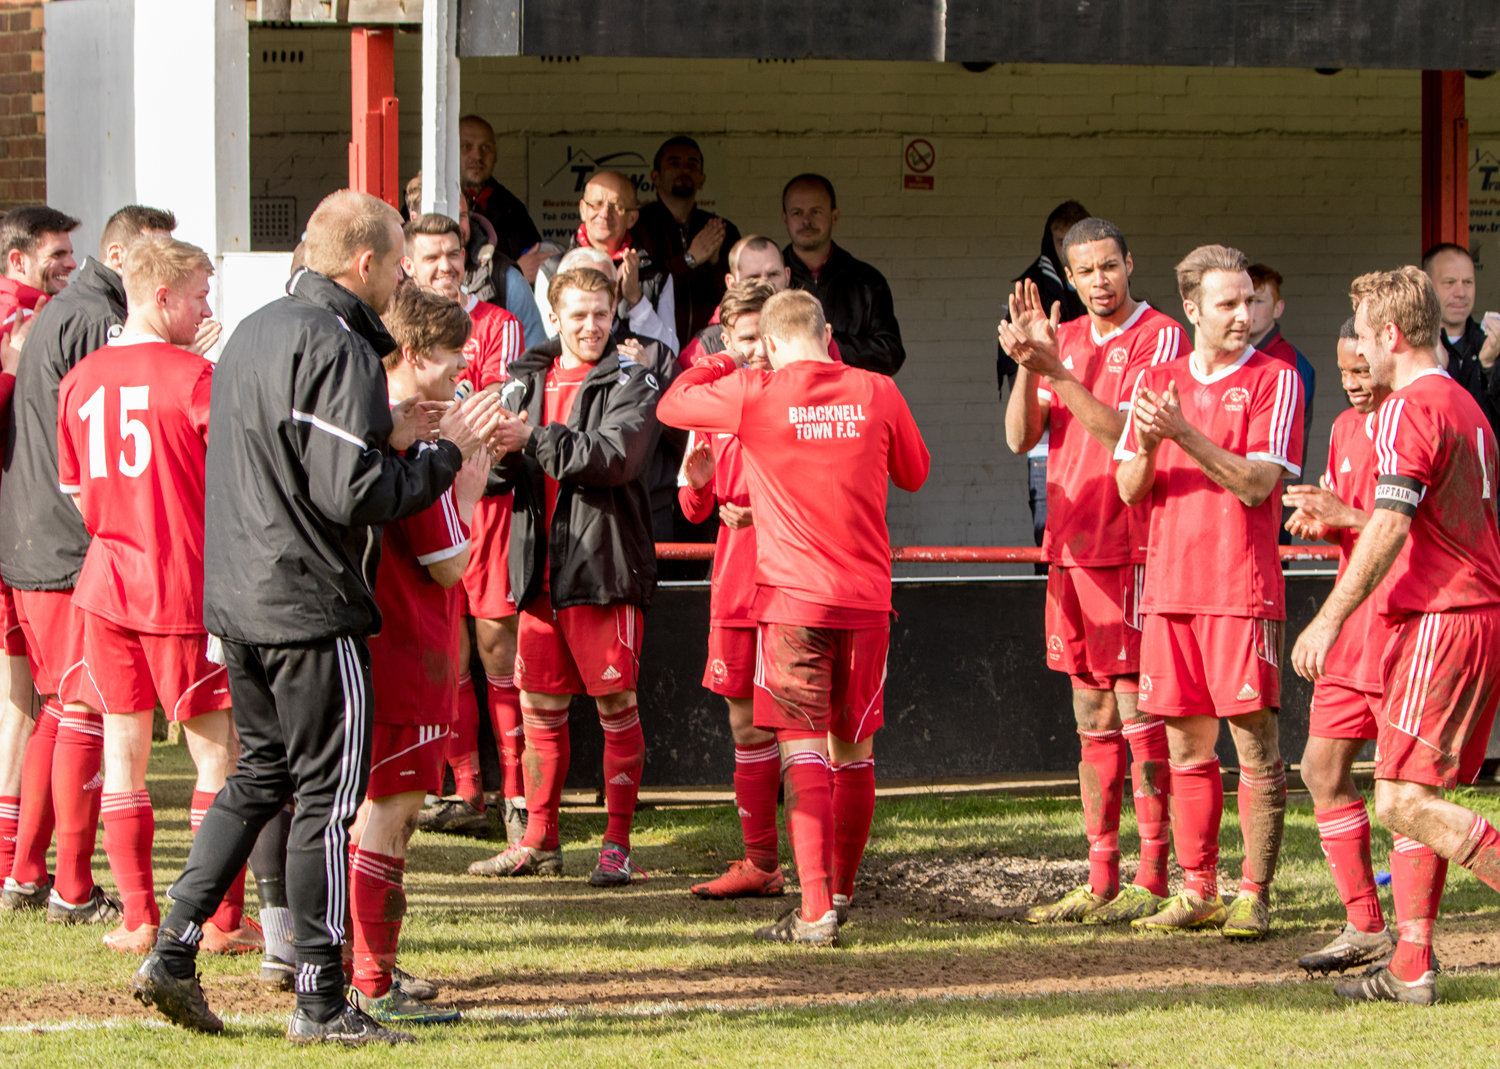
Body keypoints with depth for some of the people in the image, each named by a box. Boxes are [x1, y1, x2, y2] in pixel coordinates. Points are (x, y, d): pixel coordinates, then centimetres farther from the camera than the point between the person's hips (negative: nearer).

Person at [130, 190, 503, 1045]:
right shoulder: (337, 349, -17)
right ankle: (322, 1002, 1)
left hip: (239, 601, 9)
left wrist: (384, 434, 13)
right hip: (311, 606, -9)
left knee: (262, 774, 19)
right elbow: (354, 495, -22)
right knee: (329, 794, -2)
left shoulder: (257, 331, 14)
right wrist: (447, 454, -9)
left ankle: (174, 951, 14)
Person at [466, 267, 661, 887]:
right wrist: (499, 455, -16)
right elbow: (496, 478, 8)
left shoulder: (630, 384, -2)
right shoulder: (526, 380, 13)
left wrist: (534, 438, -25)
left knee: (614, 702, -1)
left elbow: (614, 457, -19)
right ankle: (538, 841, 17)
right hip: (539, 567, 5)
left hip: (604, 567, -5)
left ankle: (617, 843, 4)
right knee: (539, 707, 9)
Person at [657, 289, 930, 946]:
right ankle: (841, 890, 30)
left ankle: (816, 910, -14)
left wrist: (720, 361, 26)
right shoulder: (875, 392, 2)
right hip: (866, 596, 3)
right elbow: (914, 472, 17)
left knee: (802, 748, -5)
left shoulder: (757, 394, -6)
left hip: (794, 596, -3)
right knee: (853, 746, 15)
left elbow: (673, 404, 10)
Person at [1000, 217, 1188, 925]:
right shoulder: (1065, 340, 15)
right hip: (1070, 548, 7)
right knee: (1093, 720, 9)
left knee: (1137, 713, -6)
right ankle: (1100, 882, 13)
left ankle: (1152, 881, -4)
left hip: (1131, 546, -7)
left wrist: (1057, 371, -21)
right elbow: (1021, 438, 5)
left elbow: (1127, 437, -16)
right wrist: (1027, 367, -11)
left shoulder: (1160, 339, -6)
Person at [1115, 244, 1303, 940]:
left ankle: (1253, 895, -1)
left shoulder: (1273, 380, -2)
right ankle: (1198, 893, 14)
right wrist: (1148, 448, -13)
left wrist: (1184, 434, -22)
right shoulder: (1157, 381, 12)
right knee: (1186, 745, 8)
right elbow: (1129, 490, 9)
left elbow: (1257, 483, -12)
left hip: (1243, 587, -4)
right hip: (1170, 586, 5)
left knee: (1255, 743, -5)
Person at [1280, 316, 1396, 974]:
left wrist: (1347, 516, -21)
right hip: (1353, 631, 9)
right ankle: (1365, 928, 15)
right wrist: (1318, 524, -1)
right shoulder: (1347, 427, 14)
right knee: (1322, 769, 7)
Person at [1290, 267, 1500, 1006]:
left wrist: (1329, 619, -20)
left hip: (1440, 618, -10)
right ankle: (1412, 967, 6)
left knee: (1404, 798, -13)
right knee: (1412, 796, 9)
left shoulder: (1409, 409, -11)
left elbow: (1390, 527, -20)